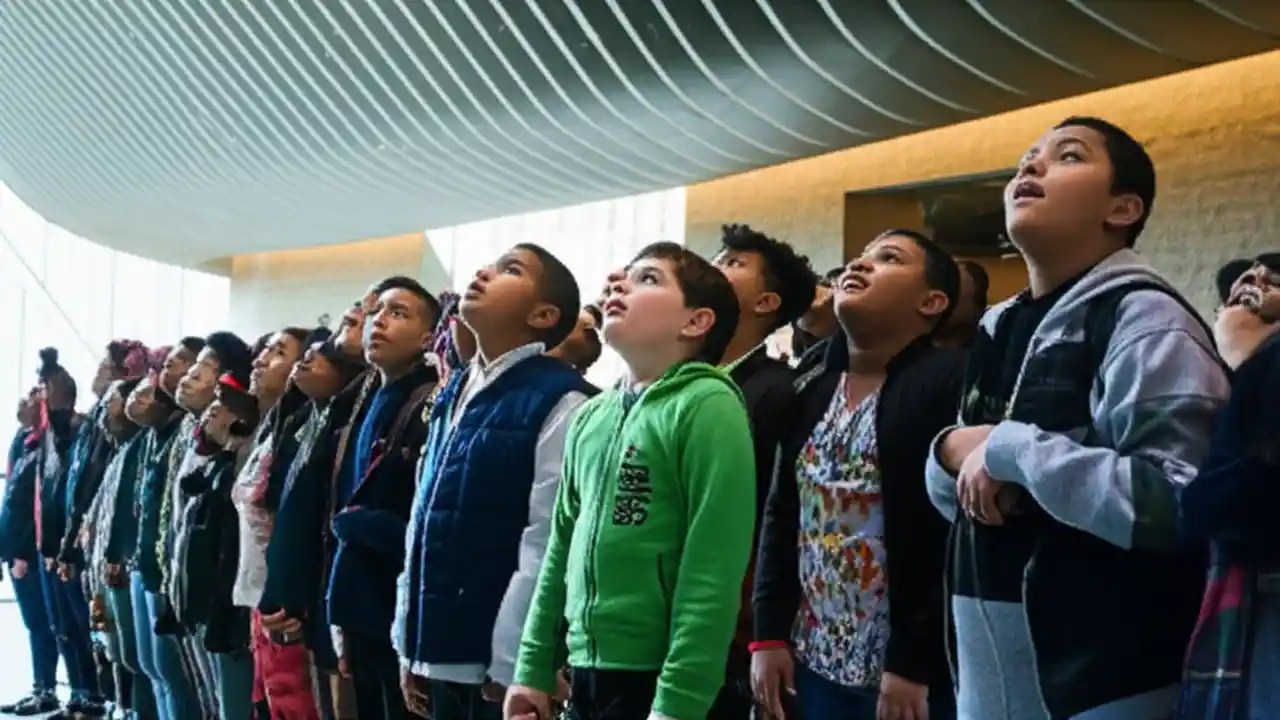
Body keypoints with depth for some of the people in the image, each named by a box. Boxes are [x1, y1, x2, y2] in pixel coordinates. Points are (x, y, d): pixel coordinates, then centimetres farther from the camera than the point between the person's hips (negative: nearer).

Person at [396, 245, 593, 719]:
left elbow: (546, 542, -15)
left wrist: (511, 661, -16)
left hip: (501, 659, -7)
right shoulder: (452, 395, 13)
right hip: (443, 648, 7)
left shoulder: (557, 400, -11)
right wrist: (410, 639, 14)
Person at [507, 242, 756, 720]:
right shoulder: (590, 417, 10)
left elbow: (713, 574, -17)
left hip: (658, 678, -6)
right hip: (585, 673, 7)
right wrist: (534, 669, 12)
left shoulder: (707, 405, -11)